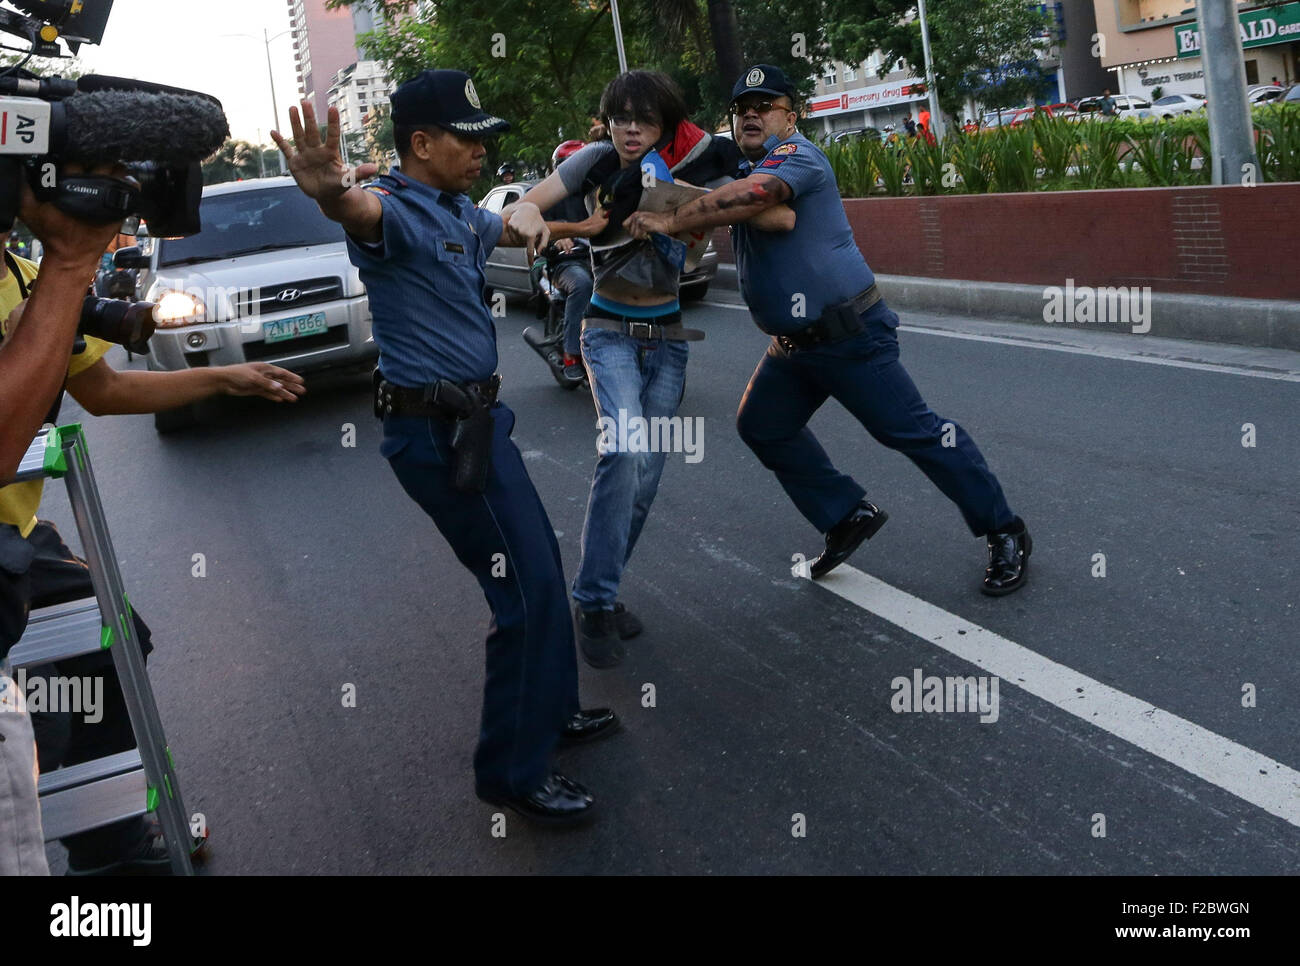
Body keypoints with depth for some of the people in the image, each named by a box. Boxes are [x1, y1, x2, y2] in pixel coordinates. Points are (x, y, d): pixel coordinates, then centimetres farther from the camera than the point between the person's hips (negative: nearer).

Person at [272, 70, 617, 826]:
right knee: (527, 587, -9)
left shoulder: (459, 211, 12)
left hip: (474, 418, 10)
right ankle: (516, 770, 4)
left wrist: (529, 212, 12)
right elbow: (363, 211, -42)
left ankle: (551, 707, 37)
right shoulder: (398, 208, -17)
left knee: (539, 566, 19)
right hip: (440, 430, -10)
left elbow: (507, 226, 35)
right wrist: (333, 193, -66)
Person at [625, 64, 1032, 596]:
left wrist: (668, 221, -32)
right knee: (762, 427, 14)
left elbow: (753, 194, -34)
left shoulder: (795, 153, -16)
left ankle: (1005, 534, 7)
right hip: (792, 345, 10)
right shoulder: (740, 167, 16)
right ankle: (849, 516, 26)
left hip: (848, 334, -10)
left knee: (912, 431, -6)